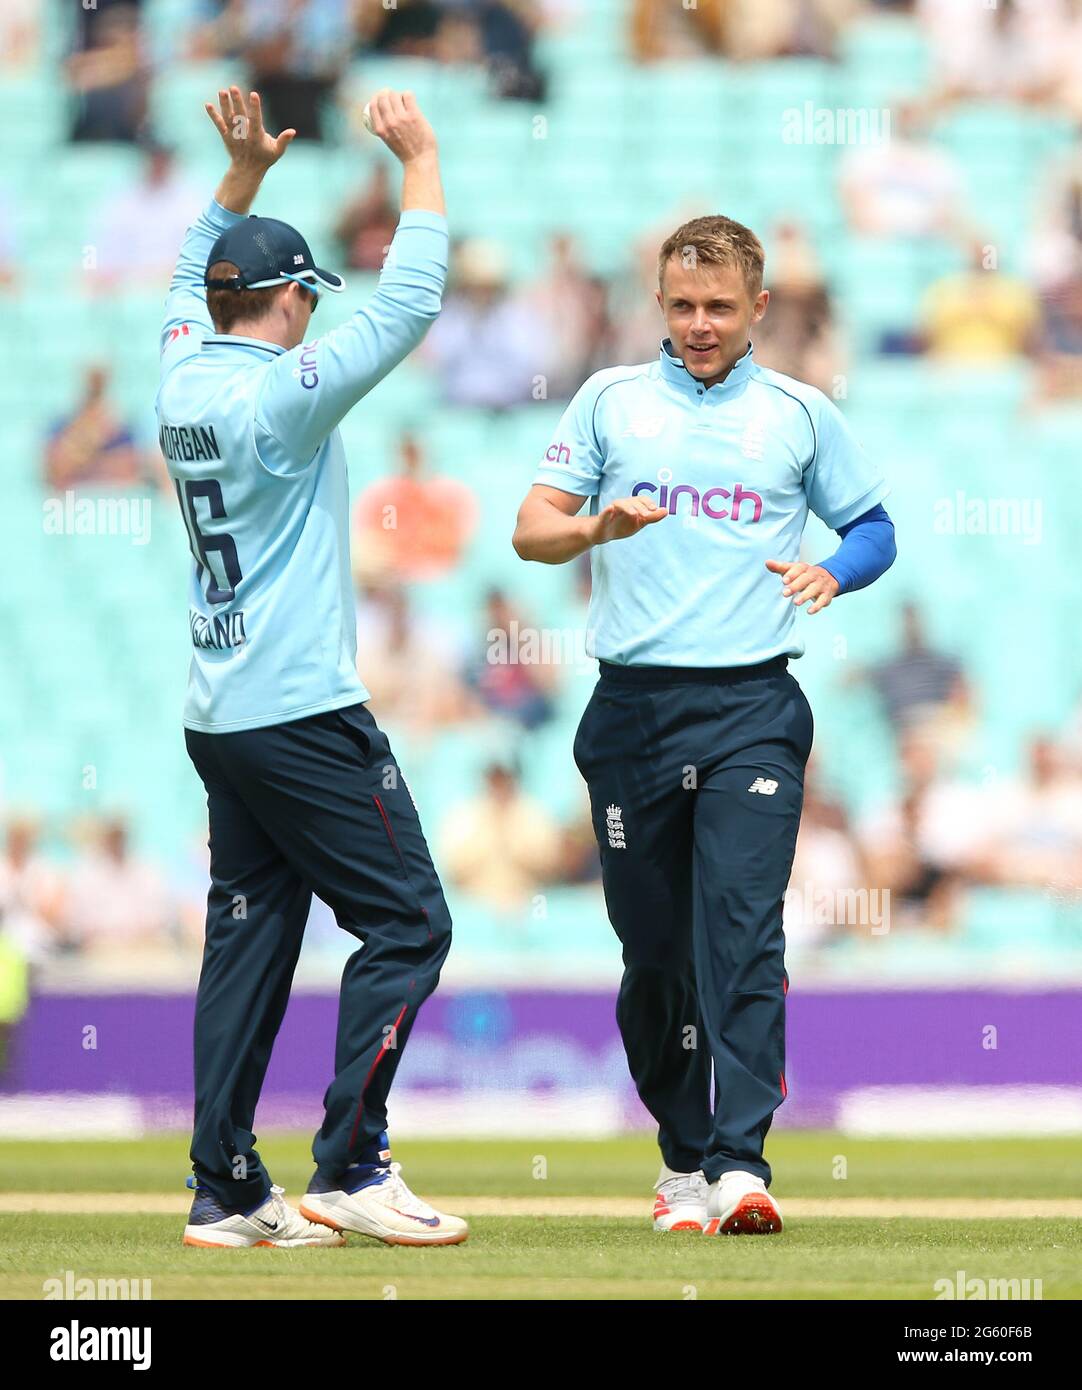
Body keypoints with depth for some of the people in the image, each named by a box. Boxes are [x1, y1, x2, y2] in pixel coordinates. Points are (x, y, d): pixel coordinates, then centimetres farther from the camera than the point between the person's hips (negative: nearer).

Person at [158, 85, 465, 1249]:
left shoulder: (184, 380, 6)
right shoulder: (282, 397, -15)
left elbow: (192, 280, 27)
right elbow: (408, 304, -17)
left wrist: (243, 173, 23)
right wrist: (420, 162, -8)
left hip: (218, 718, 9)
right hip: (303, 716, -9)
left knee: (251, 937, 10)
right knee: (405, 923, -3)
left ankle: (225, 1191, 8)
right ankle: (348, 1169, -7)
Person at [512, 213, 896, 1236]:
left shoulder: (801, 413, 10)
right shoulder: (610, 401, 10)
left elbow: (874, 526, 18)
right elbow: (532, 528, 7)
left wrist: (832, 575, -4)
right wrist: (593, 527, -15)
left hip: (750, 707, -2)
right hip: (632, 707, 2)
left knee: (742, 929, -15)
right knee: (653, 948, 5)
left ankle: (740, 1163, -22)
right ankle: (685, 1157, 20)